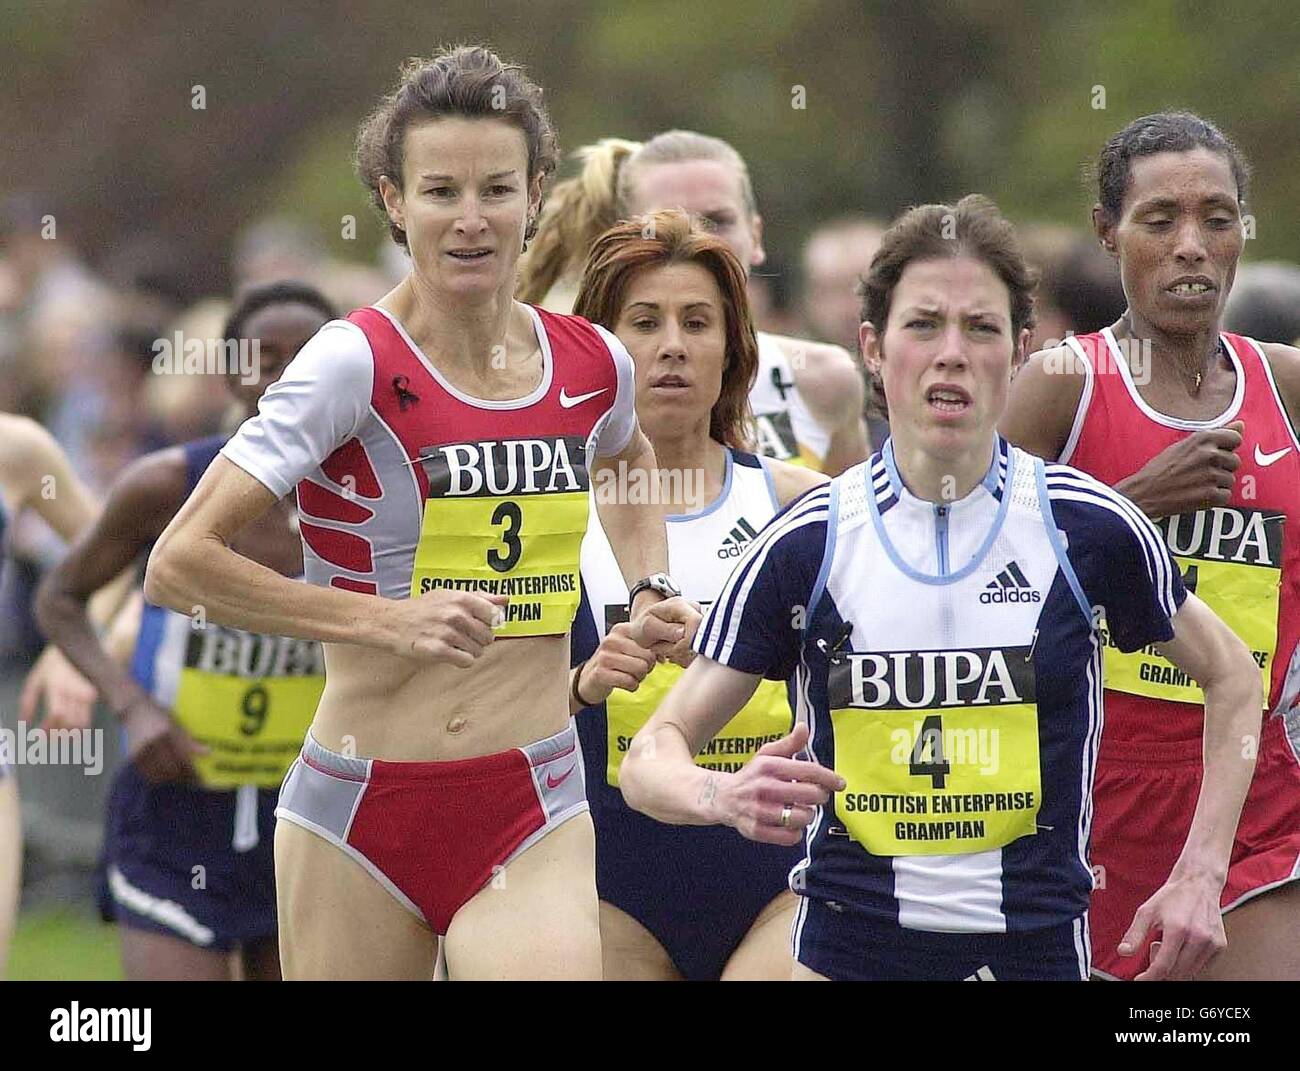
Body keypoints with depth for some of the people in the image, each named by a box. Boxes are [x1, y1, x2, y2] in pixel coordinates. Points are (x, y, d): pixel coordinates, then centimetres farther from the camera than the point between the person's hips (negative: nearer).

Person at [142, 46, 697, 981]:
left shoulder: (593, 365, 4)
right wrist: (388, 621, -19)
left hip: (535, 819, 3)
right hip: (362, 814, -3)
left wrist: (650, 591, 13)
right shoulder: (354, 364, -11)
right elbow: (179, 564, -16)